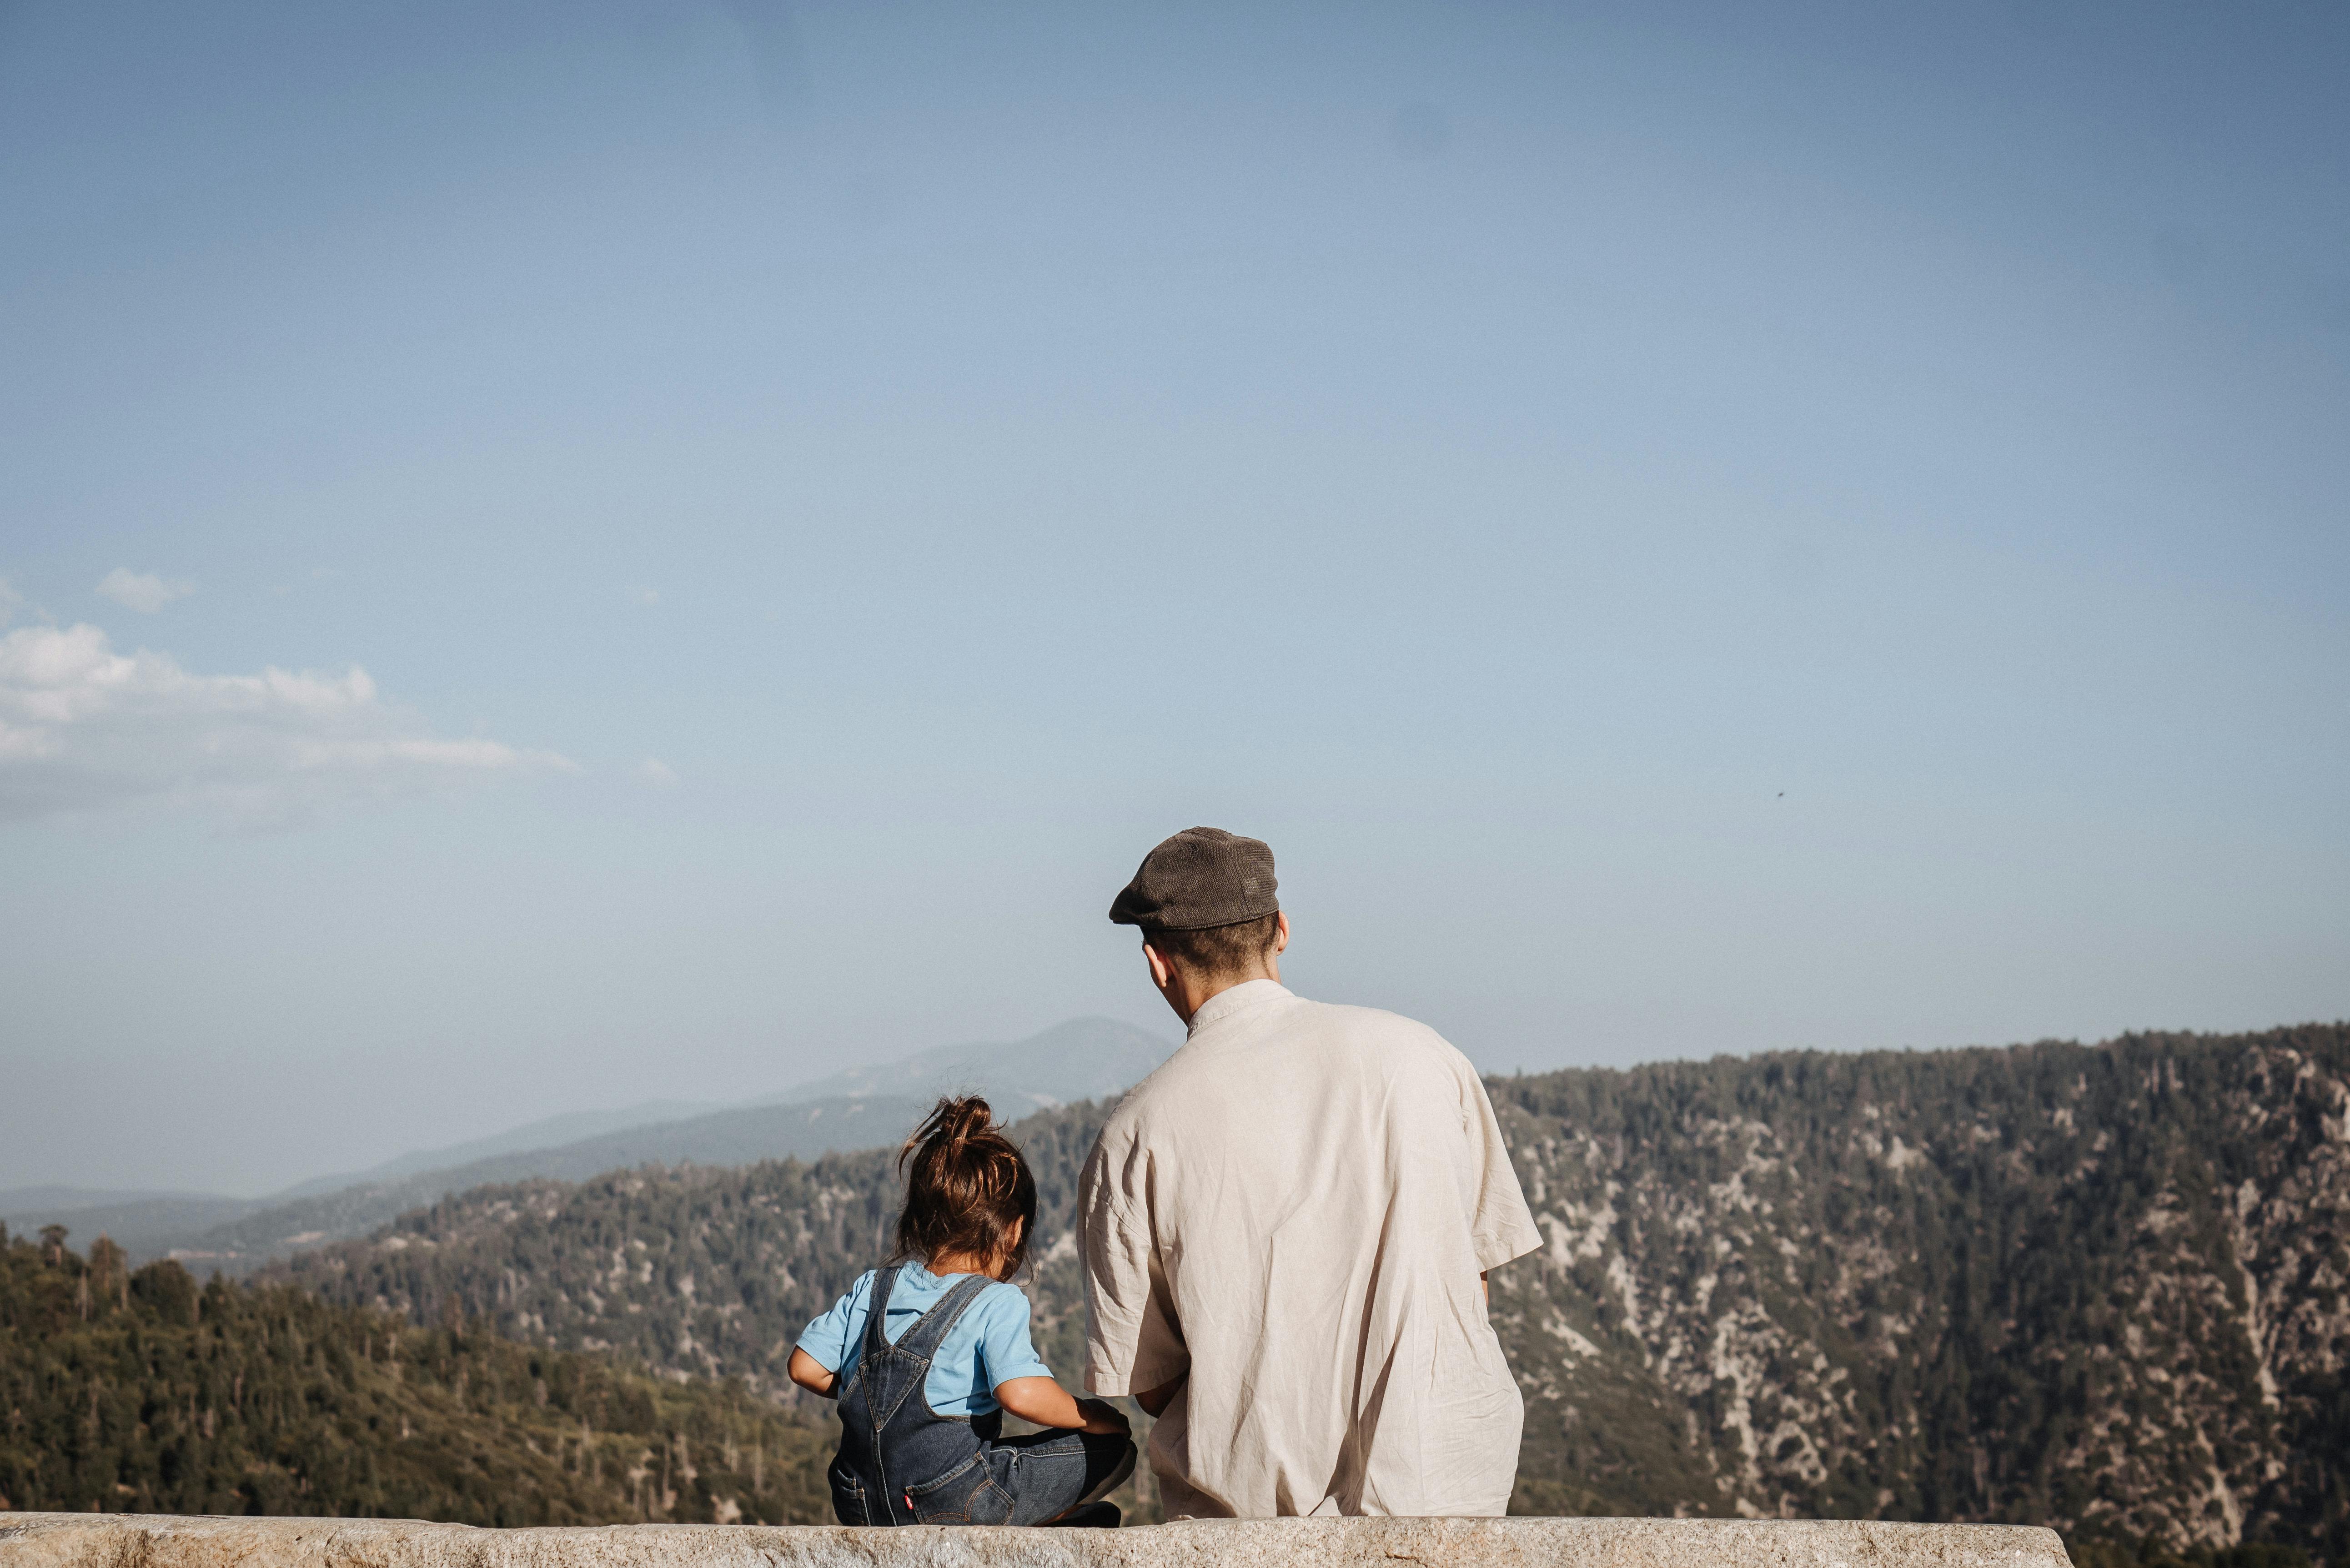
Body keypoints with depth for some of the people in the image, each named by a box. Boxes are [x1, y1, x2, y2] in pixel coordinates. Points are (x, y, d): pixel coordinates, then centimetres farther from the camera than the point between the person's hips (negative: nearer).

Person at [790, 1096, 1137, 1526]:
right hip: (956, 1506, -7)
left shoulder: (871, 1289, 9)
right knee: (1114, 1449, 4)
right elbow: (1021, 1393, -24)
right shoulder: (997, 1304, -10)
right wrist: (1089, 1416, -7)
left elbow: (805, 1366, 9)